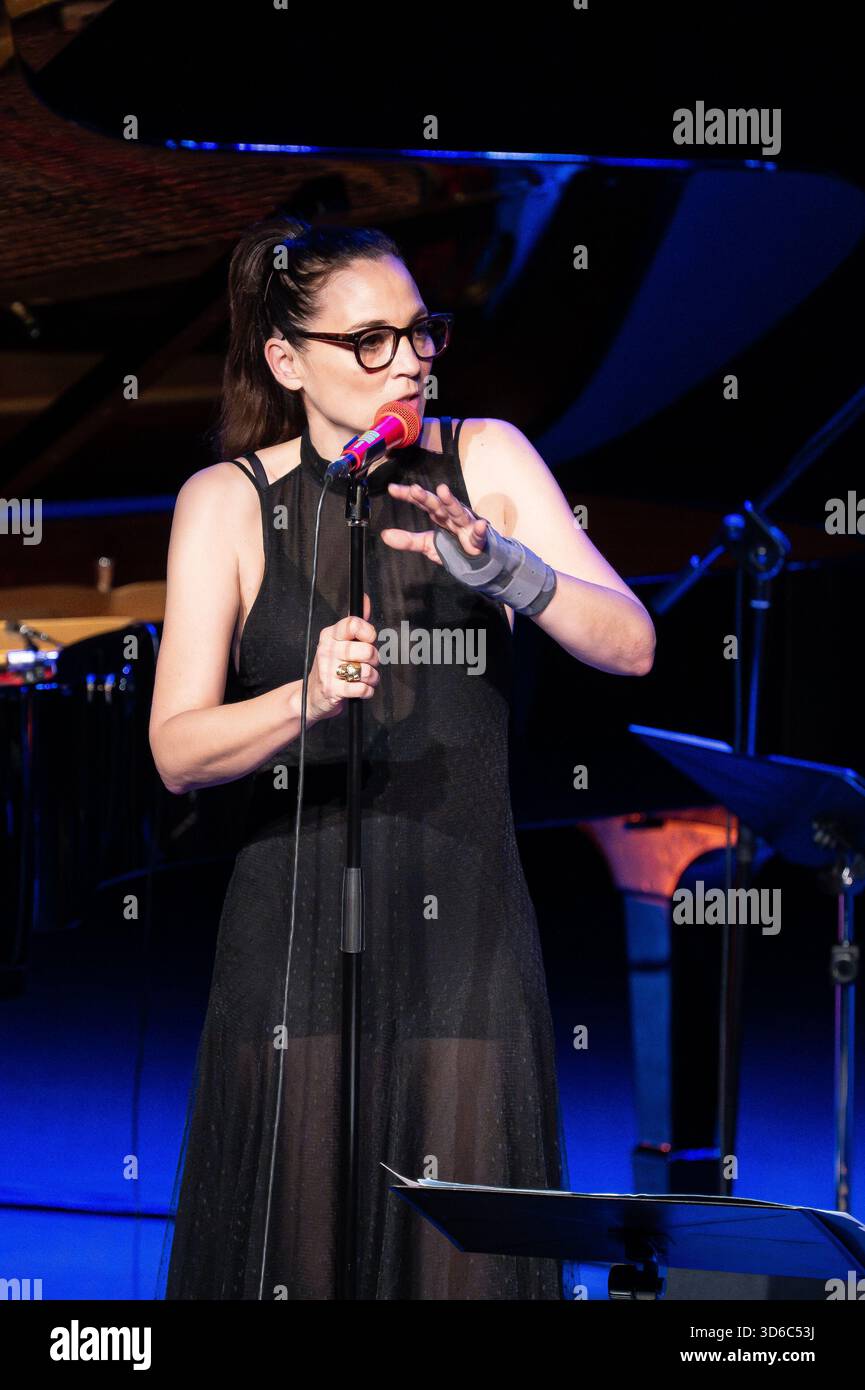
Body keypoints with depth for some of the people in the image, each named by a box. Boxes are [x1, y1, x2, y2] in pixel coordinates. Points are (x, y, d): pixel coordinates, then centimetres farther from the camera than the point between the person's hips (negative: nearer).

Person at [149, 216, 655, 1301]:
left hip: (468, 937, 1)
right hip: (297, 941, -1)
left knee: (467, 1257, 0)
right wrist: (307, 700, -27)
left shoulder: (484, 460, 5)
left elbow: (630, 647, -4)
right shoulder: (227, 500, -1)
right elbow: (178, 751, -8)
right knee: (295, 1254, 1)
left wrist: (499, 564, -21)